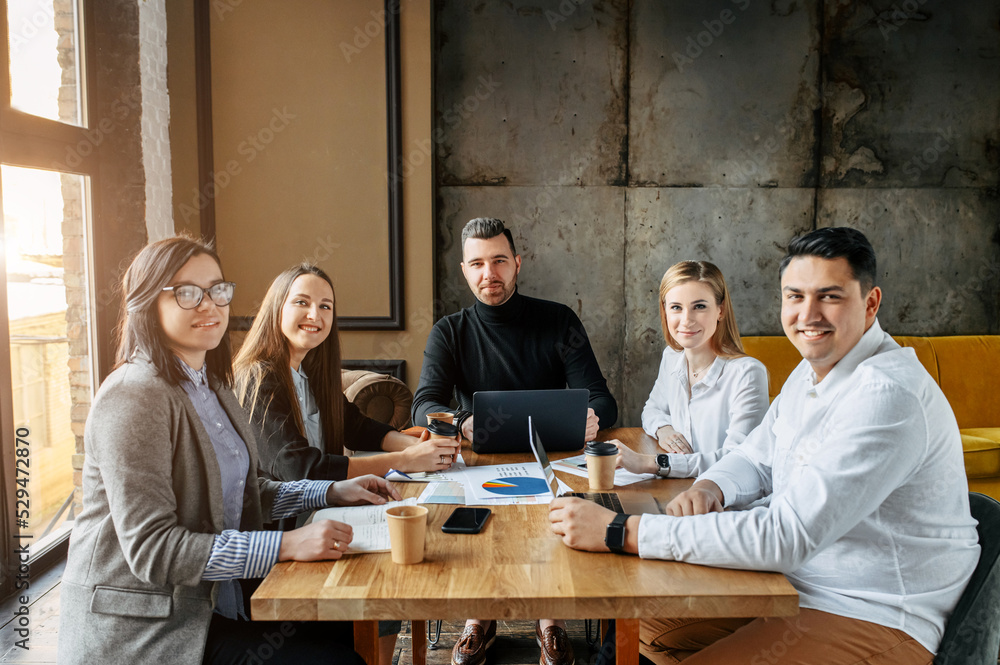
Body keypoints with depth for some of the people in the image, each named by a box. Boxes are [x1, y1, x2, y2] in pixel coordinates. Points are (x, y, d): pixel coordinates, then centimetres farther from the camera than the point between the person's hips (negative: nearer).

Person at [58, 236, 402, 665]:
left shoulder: (211, 385, 11)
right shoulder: (134, 397, -19)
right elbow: (151, 549, -24)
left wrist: (331, 492, 5)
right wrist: (286, 545, -29)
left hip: (218, 600, 9)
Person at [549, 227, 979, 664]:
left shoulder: (887, 394, -27)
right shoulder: (812, 370, 6)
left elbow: (786, 536, -34)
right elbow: (756, 459, 16)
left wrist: (620, 531, -34)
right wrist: (709, 487, -10)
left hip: (873, 620, -9)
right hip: (797, 583, 9)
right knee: (645, 625, 7)